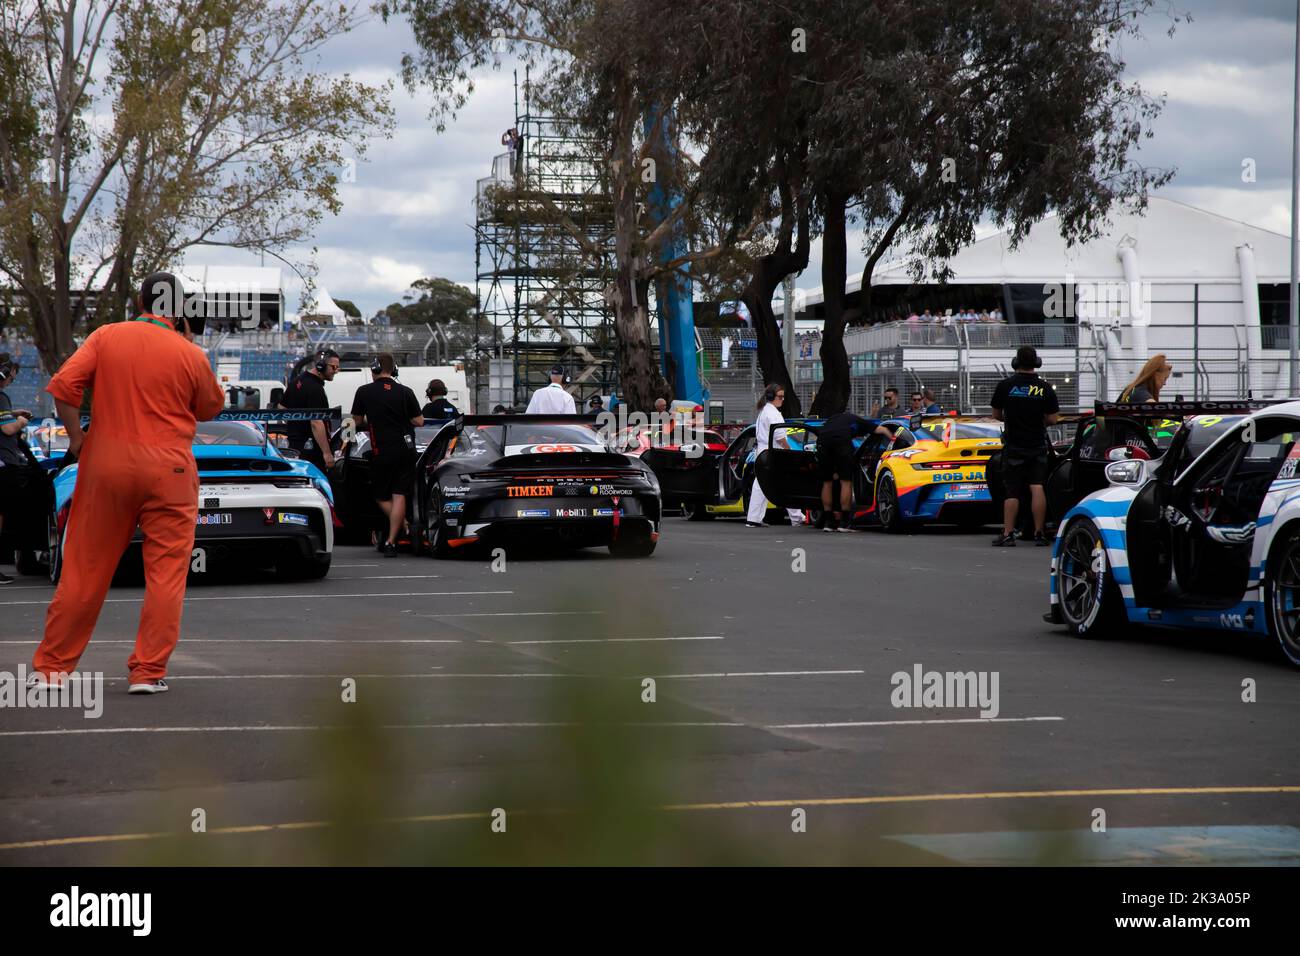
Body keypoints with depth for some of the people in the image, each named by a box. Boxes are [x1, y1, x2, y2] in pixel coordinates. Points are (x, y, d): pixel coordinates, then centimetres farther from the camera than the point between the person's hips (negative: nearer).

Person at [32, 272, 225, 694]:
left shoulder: (106, 337, 1)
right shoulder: (190, 355, -3)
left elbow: (63, 386, -7)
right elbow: (210, 407, 12)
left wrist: (76, 438, 5)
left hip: (106, 461, 2)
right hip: (169, 469, -2)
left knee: (85, 569, 9)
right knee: (166, 574, 5)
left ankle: (51, 666, 15)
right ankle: (148, 671, 1)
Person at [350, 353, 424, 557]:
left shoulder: (364, 392, -3)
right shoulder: (405, 392, -1)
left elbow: (357, 421, 6)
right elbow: (419, 421, 2)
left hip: (381, 451, -2)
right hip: (406, 449, 2)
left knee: (381, 496, 16)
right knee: (399, 496, 2)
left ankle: (404, 525, 3)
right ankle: (391, 541, -3)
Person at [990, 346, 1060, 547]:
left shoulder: (1005, 386, -6)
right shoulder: (1045, 389, -5)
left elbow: (996, 415, 3)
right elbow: (1052, 420, -2)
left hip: (1013, 446, -1)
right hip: (1038, 446, 1)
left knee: (1012, 492, 4)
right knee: (1037, 488, 0)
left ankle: (1007, 534, 2)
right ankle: (1039, 534, -3)